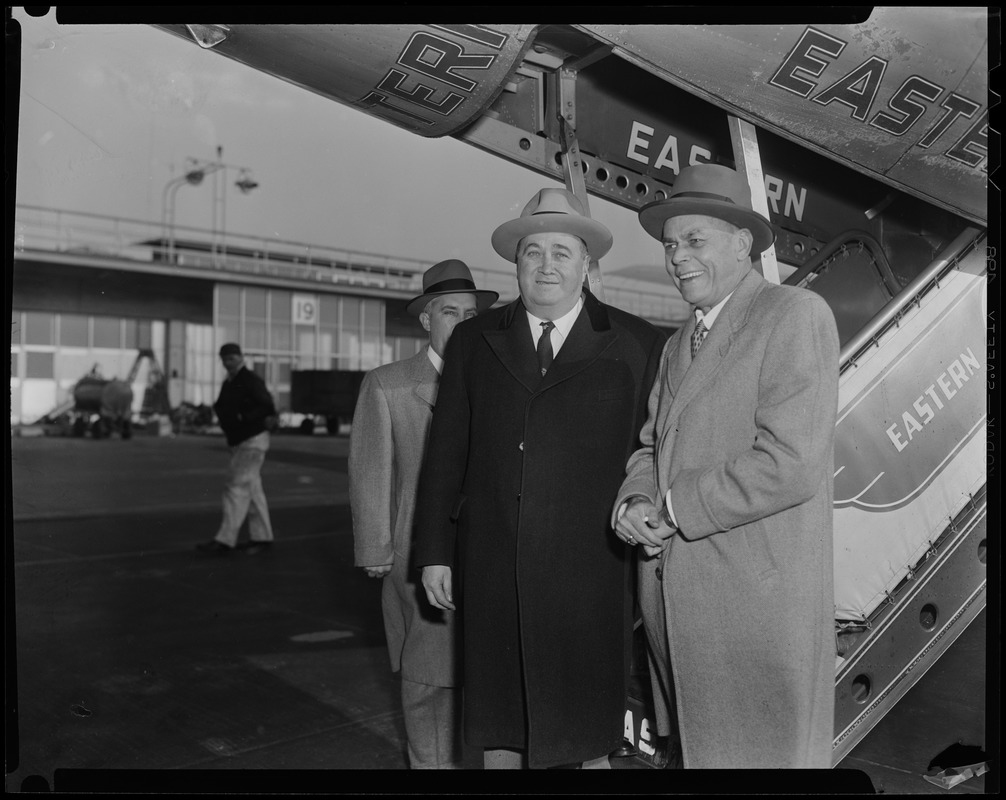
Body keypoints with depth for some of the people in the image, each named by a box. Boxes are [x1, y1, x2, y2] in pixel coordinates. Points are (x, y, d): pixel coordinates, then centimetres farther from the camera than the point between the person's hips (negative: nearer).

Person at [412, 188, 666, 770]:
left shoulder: (638, 345, 2)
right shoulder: (473, 342, 8)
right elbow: (446, 452, 8)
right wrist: (434, 551, 6)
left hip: (590, 575, -2)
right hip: (491, 573, 2)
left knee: (586, 737, 9)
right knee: (497, 726, 14)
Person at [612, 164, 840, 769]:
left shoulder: (797, 315, -8)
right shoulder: (678, 344, 18)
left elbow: (791, 463, -19)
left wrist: (674, 508, -12)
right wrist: (633, 504, -3)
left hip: (760, 603, -7)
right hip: (673, 602, 7)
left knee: (763, 754, 3)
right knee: (698, 747, 15)